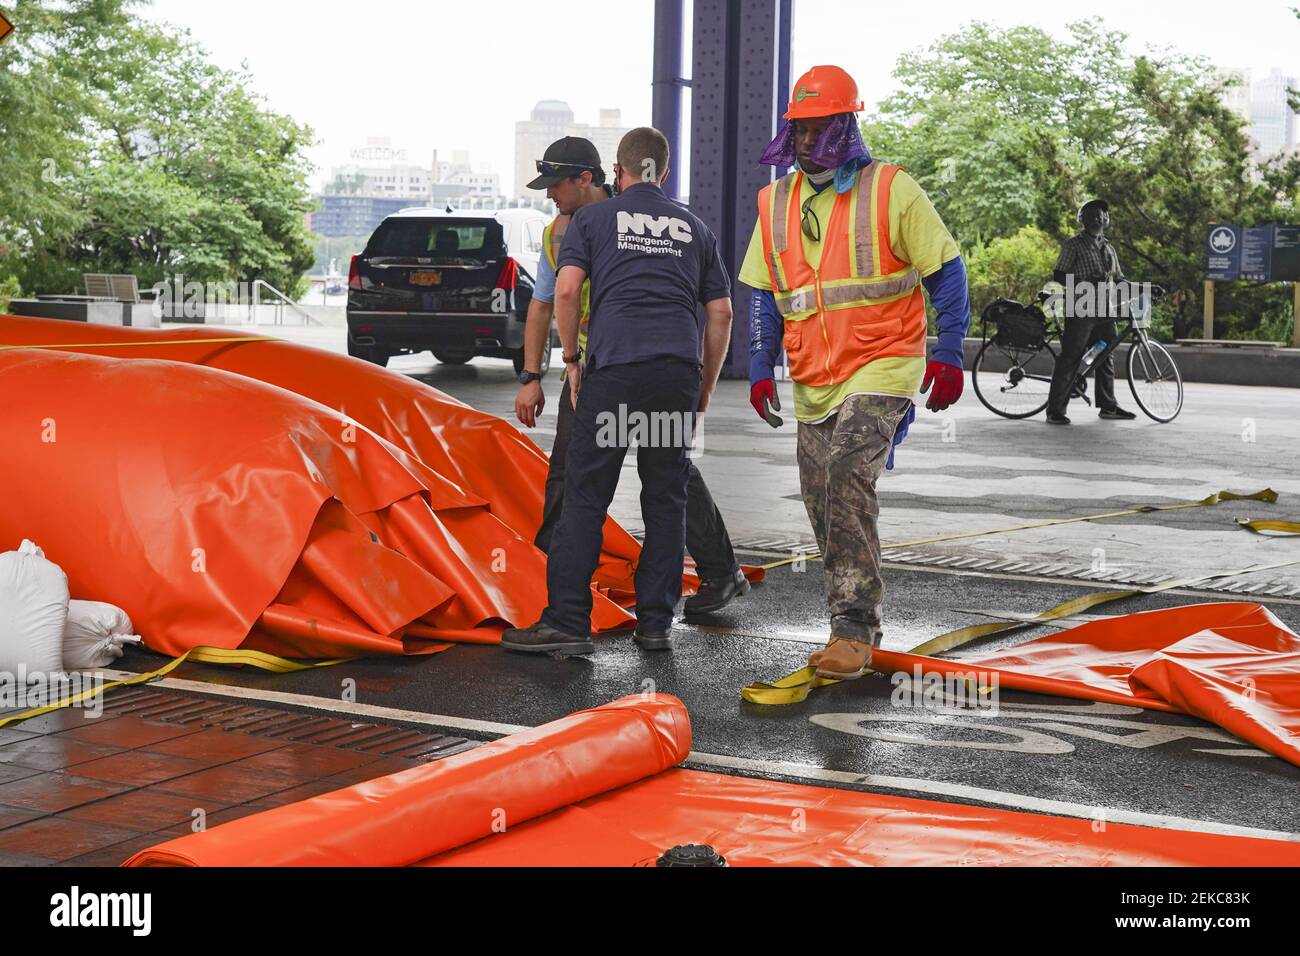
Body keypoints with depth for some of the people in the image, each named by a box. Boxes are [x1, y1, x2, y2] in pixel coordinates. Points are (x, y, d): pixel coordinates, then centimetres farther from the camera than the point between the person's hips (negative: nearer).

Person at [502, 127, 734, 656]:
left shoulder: (591, 218, 12)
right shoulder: (693, 226, 20)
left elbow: (566, 290, -3)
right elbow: (720, 313, 16)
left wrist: (572, 360, 7)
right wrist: (705, 388, 22)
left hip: (615, 364, -3)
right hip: (680, 369, 3)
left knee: (585, 495, -1)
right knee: (667, 498, 9)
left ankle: (567, 622, -4)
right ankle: (655, 623, 10)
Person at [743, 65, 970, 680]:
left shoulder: (892, 191, -4)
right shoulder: (777, 203, 11)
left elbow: (946, 272, 0)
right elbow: (764, 295, 17)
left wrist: (949, 354, -6)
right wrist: (760, 367, 7)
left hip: (881, 368, -6)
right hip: (813, 381, 6)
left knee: (847, 480, -22)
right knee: (823, 504, 6)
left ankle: (852, 632, -20)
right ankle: (859, 625, 21)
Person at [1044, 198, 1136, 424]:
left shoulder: (1108, 248, 19)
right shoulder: (1074, 244, 0)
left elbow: (1118, 279, 22)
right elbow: (1060, 276, -6)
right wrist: (1085, 282, -19)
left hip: (1104, 312, 7)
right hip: (1080, 311, -7)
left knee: (1106, 358, 10)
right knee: (1069, 359, -8)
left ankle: (1108, 406, 19)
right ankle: (1055, 410, -7)